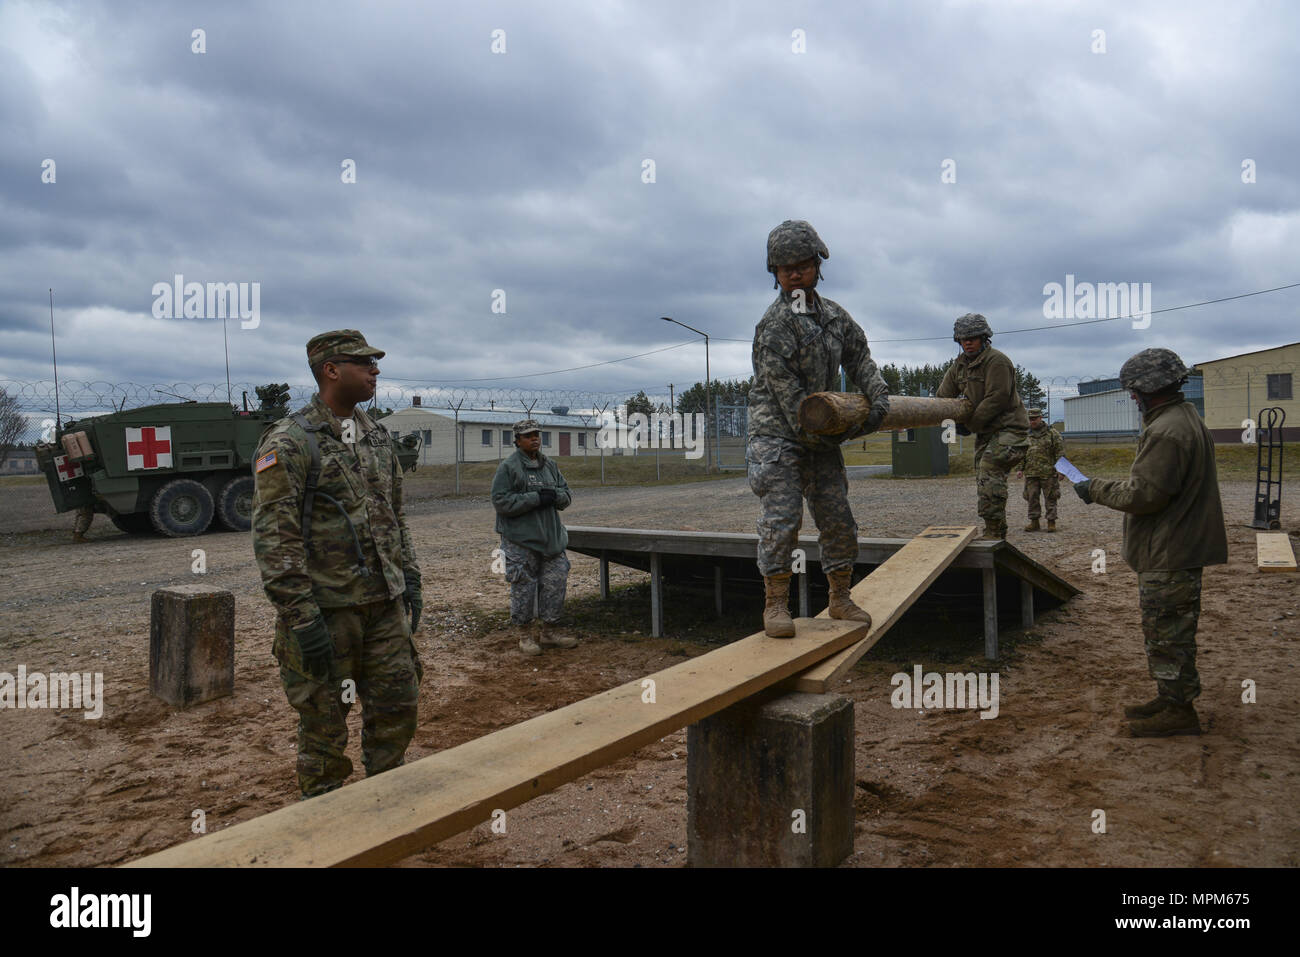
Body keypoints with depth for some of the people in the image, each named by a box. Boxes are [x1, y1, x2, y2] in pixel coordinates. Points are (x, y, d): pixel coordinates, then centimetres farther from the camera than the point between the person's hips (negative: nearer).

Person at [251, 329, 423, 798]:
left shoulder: (376, 436, 11)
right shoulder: (288, 442, -12)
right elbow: (273, 537, -17)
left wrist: (410, 579, 14)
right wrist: (301, 618, -20)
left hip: (386, 604, 7)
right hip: (326, 609, -7)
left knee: (397, 705, 12)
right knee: (324, 722, 7)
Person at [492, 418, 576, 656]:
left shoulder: (550, 466, 14)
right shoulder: (508, 467, -5)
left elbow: (566, 496, 16)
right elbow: (500, 501, -14)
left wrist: (554, 495, -9)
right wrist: (536, 498, -18)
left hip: (551, 537, 6)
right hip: (521, 540, -6)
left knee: (555, 583, 7)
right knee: (524, 587, 0)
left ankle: (548, 630, 22)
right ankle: (528, 633, 14)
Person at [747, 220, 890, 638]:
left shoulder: (835, 315, 8)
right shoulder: (774, 324, -14)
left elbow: (860, 359, 16)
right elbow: (786, 392, -18)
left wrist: (878, 399, 1)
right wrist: (823, 432, -17)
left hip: (822, 435, 7)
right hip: (777, 434, -7)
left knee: (839, 518, 9)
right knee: (780, 517, -10)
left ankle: (840, 598, 22)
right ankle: (776, 604, 0)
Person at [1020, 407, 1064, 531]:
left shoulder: (1052, 433, -1)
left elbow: (1060, 452, -2)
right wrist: (1021, 468, 12)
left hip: (1048, 473, -4)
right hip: (1031, 473, 4)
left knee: (1050, 498, 1)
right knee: (1032, 498, 4)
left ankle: (1051, 522, 7)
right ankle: (1034, 522, 11)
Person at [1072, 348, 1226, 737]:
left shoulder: (1167, 432, -23)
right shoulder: (1186, 418, 13)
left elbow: (1142, 494, -24)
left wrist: (1096, 488, -11)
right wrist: (1106, 486, 15)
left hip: (1169, 557, -11)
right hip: (1176, 548, 11)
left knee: (1168, 632, 0)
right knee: (1165, 630, 19)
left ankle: (1179, 712, 10)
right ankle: (1171, 699, 31)